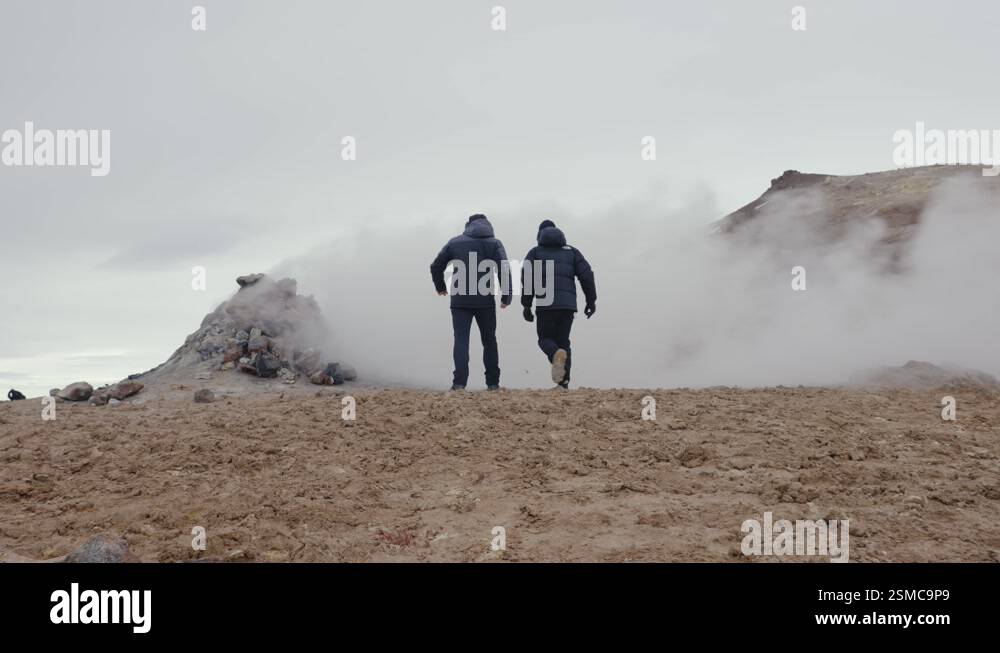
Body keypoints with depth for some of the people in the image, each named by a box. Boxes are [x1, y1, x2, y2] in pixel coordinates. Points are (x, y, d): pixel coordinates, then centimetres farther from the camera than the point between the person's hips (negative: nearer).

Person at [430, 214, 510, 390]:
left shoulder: (455, 242, 8)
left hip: (460, 301, 0)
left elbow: (436, 266, 10)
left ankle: (460, 381, -17)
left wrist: (440, 287, 26)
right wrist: (506, 297, -5)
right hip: (486, 301, 0)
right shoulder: (494, 244, 5)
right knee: (489, 340, 12)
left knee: (461, 339, -2)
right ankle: (493, 382, 14)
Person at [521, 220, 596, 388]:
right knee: (563, 341, 12)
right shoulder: (571, 251, 20)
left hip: (546, 303, -2)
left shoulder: (535, 252, 15)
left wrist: (526, 305, 0)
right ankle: (563, 382, -1)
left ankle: (557, 355, -25)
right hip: (568, 304, 2)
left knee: (545, 338, 10)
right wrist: (591, 300, 7)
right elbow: (586, 274, 6)